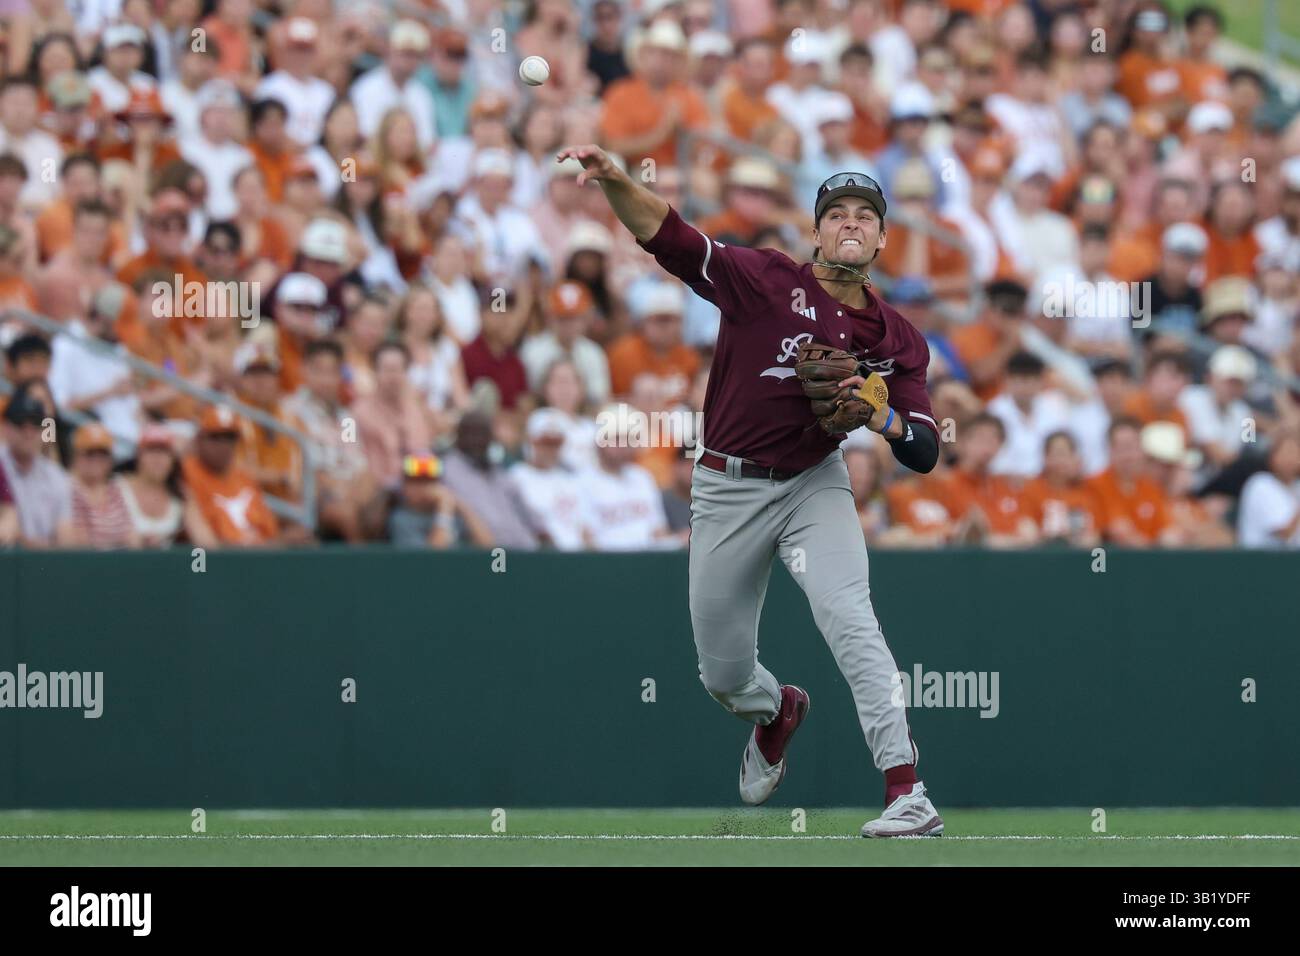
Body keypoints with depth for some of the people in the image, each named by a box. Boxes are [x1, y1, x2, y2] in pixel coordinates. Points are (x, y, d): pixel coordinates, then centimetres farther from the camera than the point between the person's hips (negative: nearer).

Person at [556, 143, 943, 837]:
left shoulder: (896, 339, 0)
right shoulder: (765, 280, -9)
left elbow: (924, 453, -1)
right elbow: (665, 234, -20)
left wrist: (878, 416, -22)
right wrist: (613, 180, -38)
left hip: (814, 484, 0)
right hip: (728, 488, 0)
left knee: (845, 612, -27)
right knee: (723, 673, 8)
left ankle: (907, 792, -32)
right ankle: (776, 711, 48)